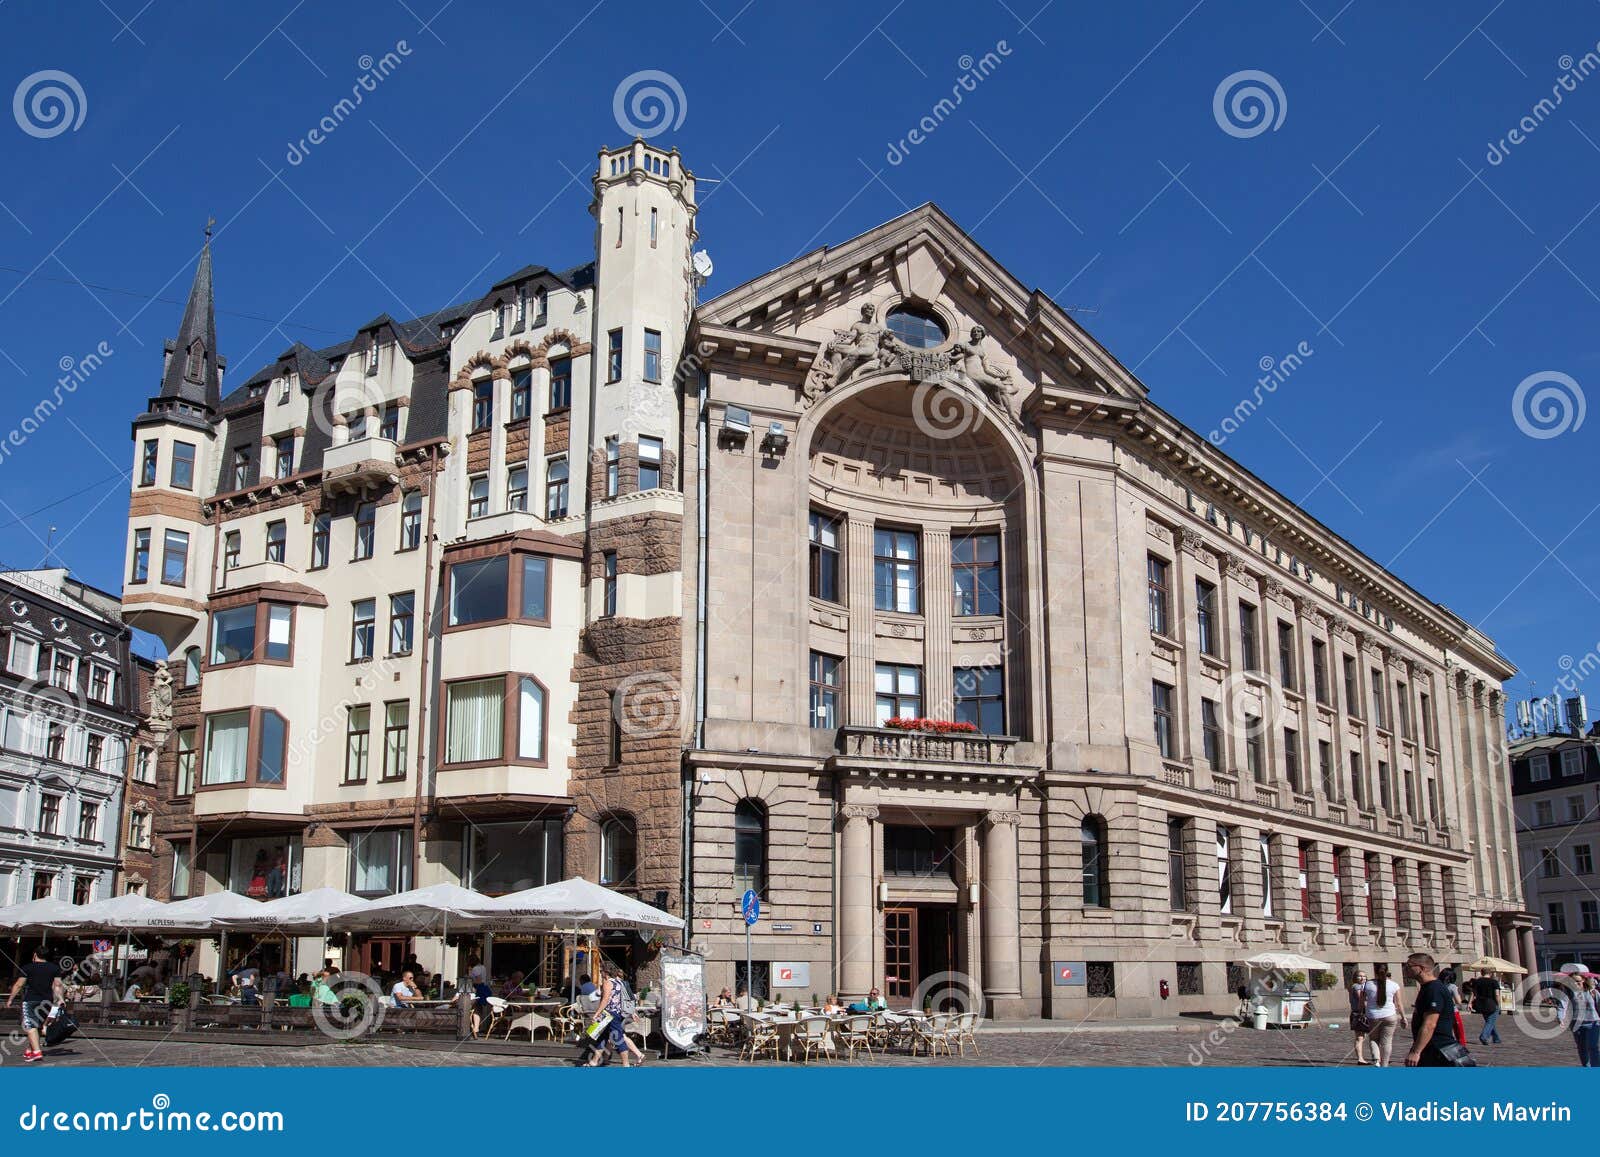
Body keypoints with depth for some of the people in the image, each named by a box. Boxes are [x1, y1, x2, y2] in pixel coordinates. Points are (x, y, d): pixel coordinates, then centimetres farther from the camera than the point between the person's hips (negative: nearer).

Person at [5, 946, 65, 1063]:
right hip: (47, 1001, 5)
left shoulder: (27, 968, -3)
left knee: (30, 1026, -7)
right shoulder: (54, 968, 8)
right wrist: (60, 999, 6)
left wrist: (10, 999, 5)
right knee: (38, 1026, 18)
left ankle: (37, 1052, -20)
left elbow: (19, 985, -3)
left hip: (30, 1000, -5)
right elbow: (58, 985, 3)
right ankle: (30, 1049, 29)